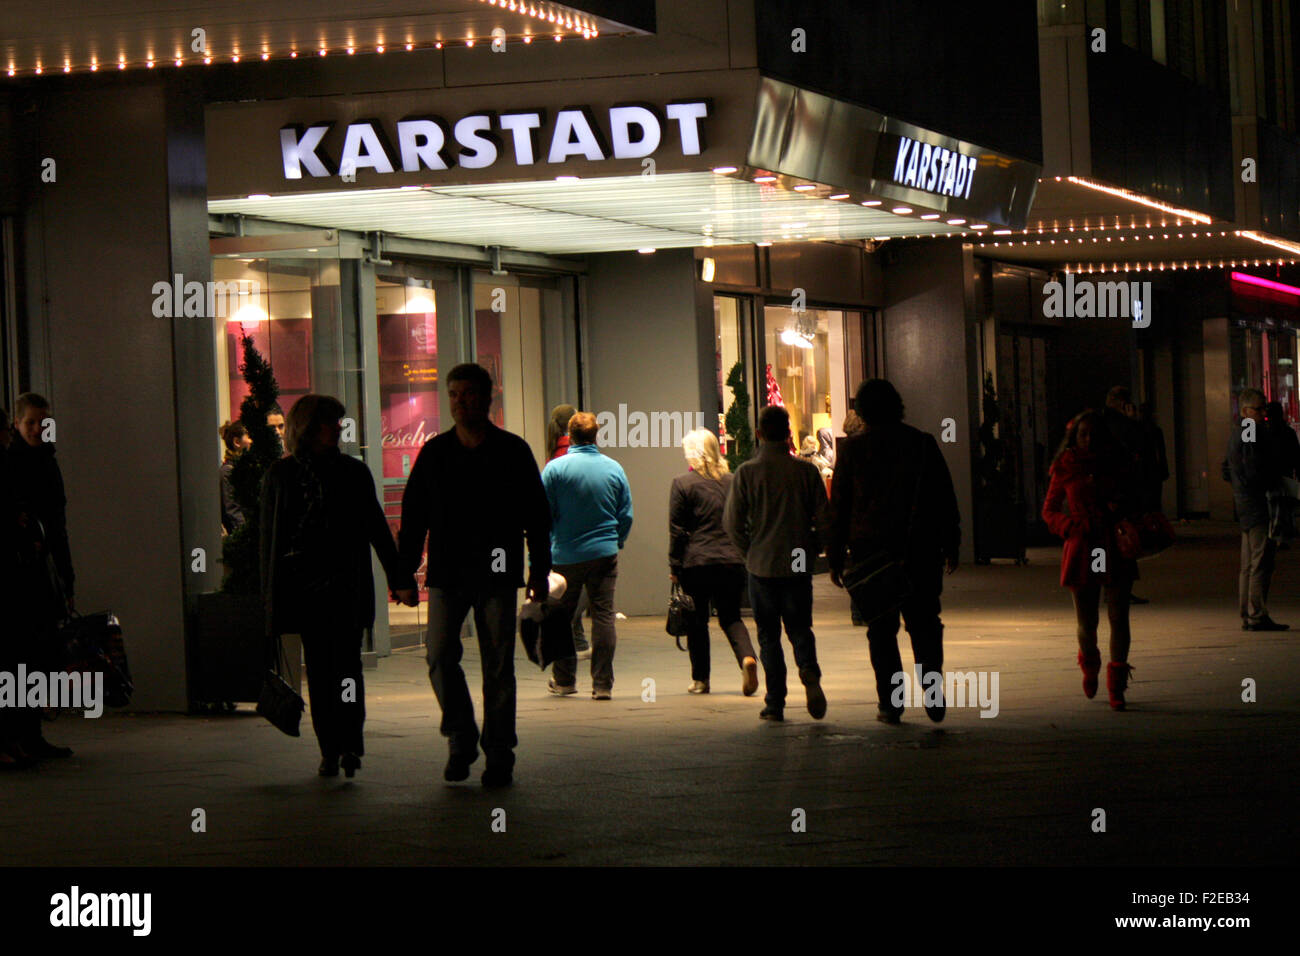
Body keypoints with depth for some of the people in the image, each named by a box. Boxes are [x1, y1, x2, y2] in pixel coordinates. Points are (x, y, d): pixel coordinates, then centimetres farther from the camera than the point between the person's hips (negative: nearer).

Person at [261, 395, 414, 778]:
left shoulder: (354, 472, 9)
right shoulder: (280, 475, 7)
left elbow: (377, 528, 13)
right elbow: (269, 536, 7)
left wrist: (398, 579, 11)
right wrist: (270, 593, 4)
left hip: (346, 585, 0)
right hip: (304, 584, 1)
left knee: (345, 662, -12)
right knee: (318, 669, 3)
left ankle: (350, 743, -15)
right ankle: (330, 750, 8)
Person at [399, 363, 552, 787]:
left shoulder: (512, 451, 4)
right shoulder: (434, 453, 8)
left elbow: (537, 516, 7)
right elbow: (413, 517, 11)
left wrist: (539, 572, 2)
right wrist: (405, 572, 4)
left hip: (497, 576, -1)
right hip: (447, 574, 1)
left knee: (498, 667, 0)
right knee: (441, 658, -7)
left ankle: (499, 755, 7)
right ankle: (461, 740, 11)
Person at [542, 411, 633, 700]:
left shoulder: (555, 468, -8)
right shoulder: (614, 468, 1)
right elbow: (626, 516, 5)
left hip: (565, 555, -2)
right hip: (605, 554, 2)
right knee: (604, 616, 3)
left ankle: (563, 681, 18)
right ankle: (603, 685, 0)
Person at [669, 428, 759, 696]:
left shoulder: (682, 484, -4)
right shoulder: (732, 482, 6)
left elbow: (677, 530, -5)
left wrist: (675, 566, 1)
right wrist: (742, 557, 20)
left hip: (696, 563, -3)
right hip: (731, 561, 3)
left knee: (696, 621, 9)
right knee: (731, 616, 11)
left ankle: (700, 679, 12)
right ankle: (747, 657, -16)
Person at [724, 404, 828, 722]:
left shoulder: (747, 472, -6)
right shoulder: (806, 471, -2)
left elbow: (732, 522, -6)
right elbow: (823, 519, -2)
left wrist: (750, 552, 8)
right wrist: (810, 552, 12)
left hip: (761, 566, -1)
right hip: (798, 565, 1)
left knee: (769, 636, 8)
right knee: (800, 627, 13)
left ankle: (775, 703, 5)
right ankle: (809, 670, -15)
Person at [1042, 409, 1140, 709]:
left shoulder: (1118, 463, 6)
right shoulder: (1065, 468, 3)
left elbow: (1137, 497, 18)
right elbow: (1049, 509, 9)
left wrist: (1123, 507, -5)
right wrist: (1070, 527, -10)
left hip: (1116, 549, 1)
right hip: (1082, 551, 0)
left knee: (1118, 619, -6)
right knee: (1087, 622, 5)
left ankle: (1116, 687, 1)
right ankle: (1090, 668, 35)